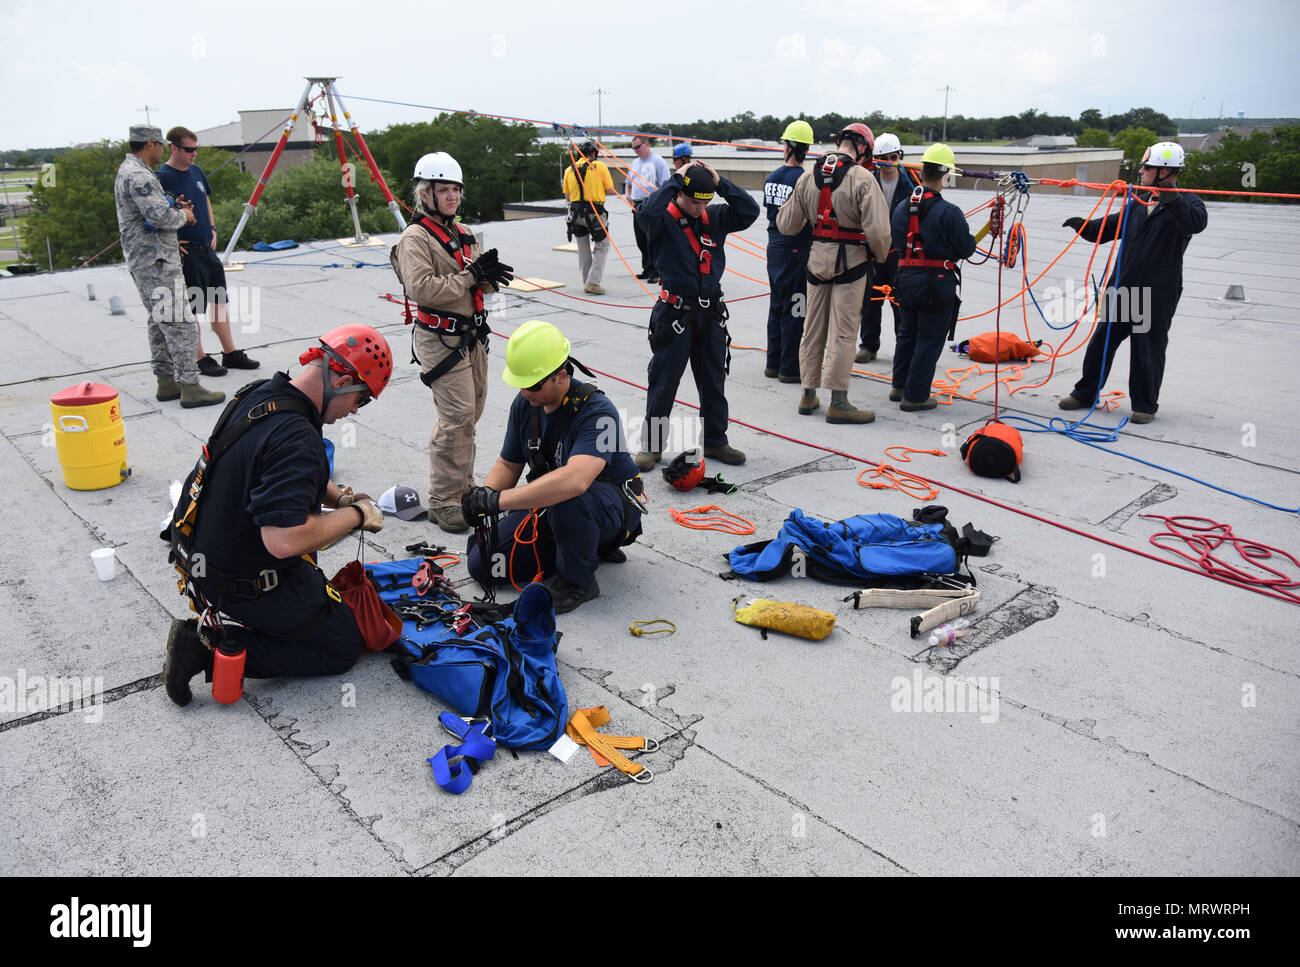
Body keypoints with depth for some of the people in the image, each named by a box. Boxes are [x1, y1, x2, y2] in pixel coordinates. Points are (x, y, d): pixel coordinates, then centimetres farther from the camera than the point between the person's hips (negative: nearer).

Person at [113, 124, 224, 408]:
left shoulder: (127, 171, 19)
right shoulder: (138, 175, -15)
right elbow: (159, 217, -24)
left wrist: (174, 208, 10)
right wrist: (184, 216, -5)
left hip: (141, 260, 11)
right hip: (156, 260, -11)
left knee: (160, 322, 14)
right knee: (179, 323, -12)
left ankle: (166, 382, 19)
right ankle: (190, 388, -12)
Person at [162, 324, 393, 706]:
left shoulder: (259, 393, -2)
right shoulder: (296, 437, -32)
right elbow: (284, 539, -38)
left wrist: (339, 496, 5)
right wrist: (356, 515, -23)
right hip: (248, 586, -9)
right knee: (344, 648, 5)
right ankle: (216, 646, -4)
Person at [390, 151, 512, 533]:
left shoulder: (463, 235, 15)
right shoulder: (415, 239, -11)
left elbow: (486, 284, 15)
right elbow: (422, 288, -24)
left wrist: (489, 271, -9)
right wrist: (471, 275, -21)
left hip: (472, 336, 9)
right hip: (441, 340, -9)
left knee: (471, 413, 16)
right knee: (456, 417, -13)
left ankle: (463, 486, 31)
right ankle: (443, 502, -4)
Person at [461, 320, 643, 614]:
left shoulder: (596, 411, -29)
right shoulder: (524, 404, -5)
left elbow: (575, 479, -46)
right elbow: (509, 464, 7)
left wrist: (498, 500, -43)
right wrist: (482, 496, -16)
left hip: (613, 509, -8)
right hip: (548, 505, 8)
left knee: (568, 497, -42)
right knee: (482, 563, -1)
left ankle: (578, 580, -12)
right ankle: (586, 547, 12)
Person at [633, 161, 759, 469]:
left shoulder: (715, 217, 6)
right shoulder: (664, 219, -8)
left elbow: (749, 211, -2)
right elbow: (646, 214, -30)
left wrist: (720, 183, -9)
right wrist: (675, 180, -22)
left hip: (712, 313, 5)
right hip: (675, 313, -5)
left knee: (714, 382, 13)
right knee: (663, 383, 3)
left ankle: (715, 441, 27)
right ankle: (651, 445, 15)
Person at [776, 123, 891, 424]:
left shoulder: (807, 178, 3)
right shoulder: (862, 179, -14)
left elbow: (787, 225, 8)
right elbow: (878, 231, -20)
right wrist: (880, 255, 0)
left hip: (816, 259, 5)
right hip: (850, 262, -5)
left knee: (813, 328, 14)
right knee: (842, 332, -1)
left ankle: (809, 395, 23)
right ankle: (838, 402, 3)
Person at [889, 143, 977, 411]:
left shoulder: (901, 208, 3)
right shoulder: (949, 212, -16)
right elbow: (966, 249, -11)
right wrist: (971, 239, 9)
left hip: (906, 279, 6)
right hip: (937, 285, -6)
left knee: (907, 333, 21)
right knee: (929, 340, 3)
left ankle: (899, 386, 31)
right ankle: (915, 396, 7)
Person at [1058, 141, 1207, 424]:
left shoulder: (1186, 202, -5)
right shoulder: (1139, 202, 15)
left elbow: (1197, 222, -26)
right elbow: (1111, 227, 19)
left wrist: (1171, 199, -41)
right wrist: (1085, 226, 1)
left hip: (1158, 294, -6)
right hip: (1124, 286, 6)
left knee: (1149, 348, 1)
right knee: (1103, 339, 10)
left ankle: (1145, 405, 14)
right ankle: (1085, 393, 23)